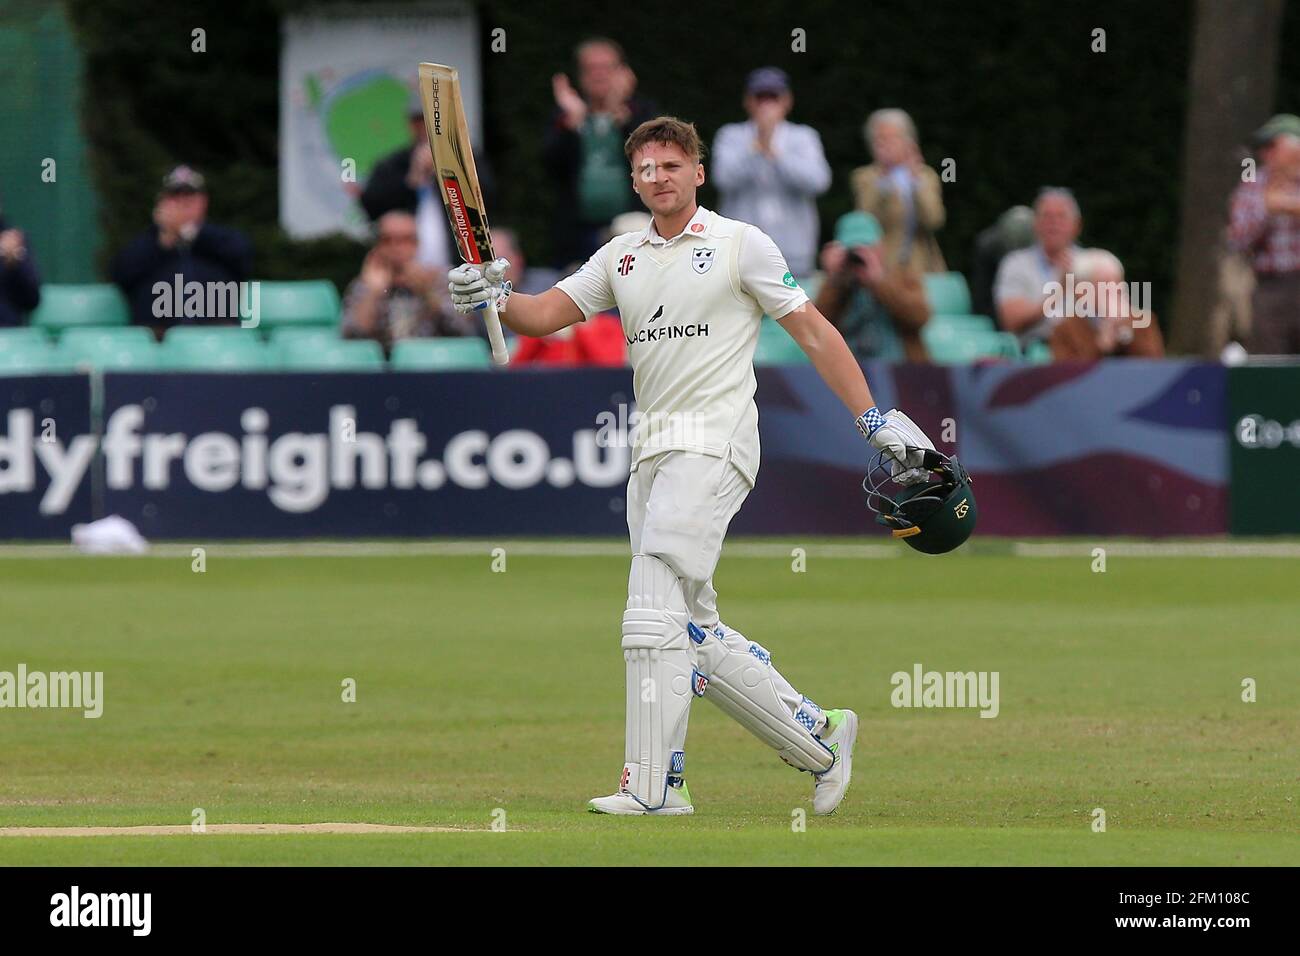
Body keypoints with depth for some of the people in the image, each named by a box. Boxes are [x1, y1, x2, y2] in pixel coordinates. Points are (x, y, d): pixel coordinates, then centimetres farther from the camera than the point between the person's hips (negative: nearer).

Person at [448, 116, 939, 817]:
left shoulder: (741, 244, 3)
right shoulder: (621, 257, 17)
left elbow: (812, 331, 2)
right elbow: (547, 314, 8)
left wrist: (875, 419, -3)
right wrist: (492, 298, -13)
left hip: (715, 440, -7)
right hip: (652, 454, 7)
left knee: (653, 613, -16)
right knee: (693, 631, 7)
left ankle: (653, 785, -16)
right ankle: (819, 738, 18)